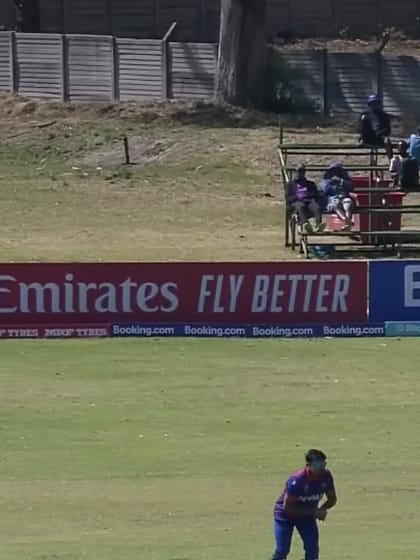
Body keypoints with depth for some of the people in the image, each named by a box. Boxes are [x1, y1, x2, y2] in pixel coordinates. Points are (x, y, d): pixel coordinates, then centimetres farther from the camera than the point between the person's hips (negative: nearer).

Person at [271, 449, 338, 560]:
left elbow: (332, 499, -4)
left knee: (312, 548, -6)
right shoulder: (297, 480, -36)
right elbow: (287, 507, -31)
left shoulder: (326, 476, -19)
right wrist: (313, 512, -34)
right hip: (286, 514, -5)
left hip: (307, 514, 5)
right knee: (282, 550, -14)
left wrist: (321, 510, -27)